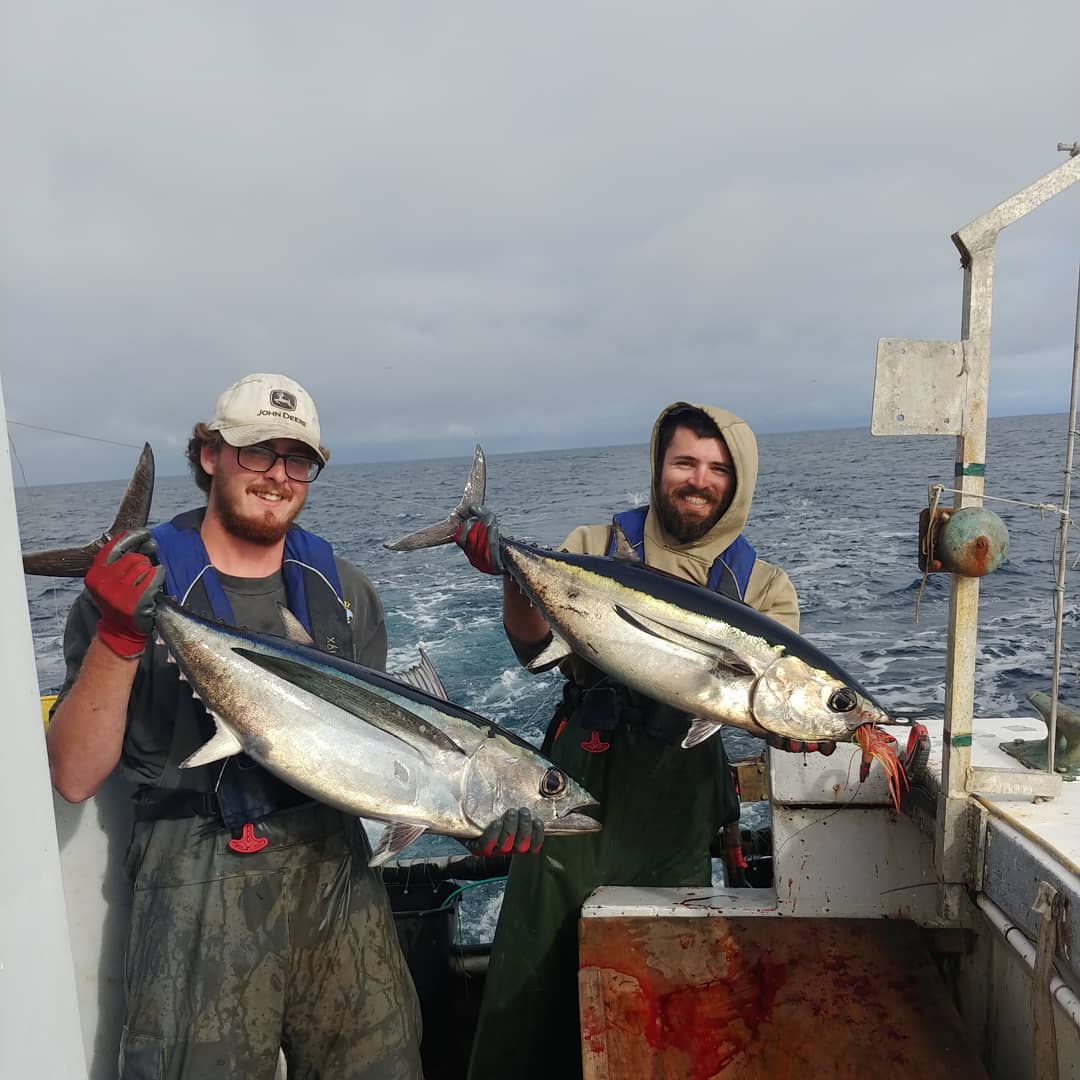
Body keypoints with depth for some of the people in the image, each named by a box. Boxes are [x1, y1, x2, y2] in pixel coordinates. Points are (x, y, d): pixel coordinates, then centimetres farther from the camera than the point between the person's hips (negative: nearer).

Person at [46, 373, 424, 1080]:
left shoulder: (344, 590, 5)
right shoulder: (134, 580, -5)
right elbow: (75, 778, -9)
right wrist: (117, 637, -22)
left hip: (335, 871, 4)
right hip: (197, 893, -3)